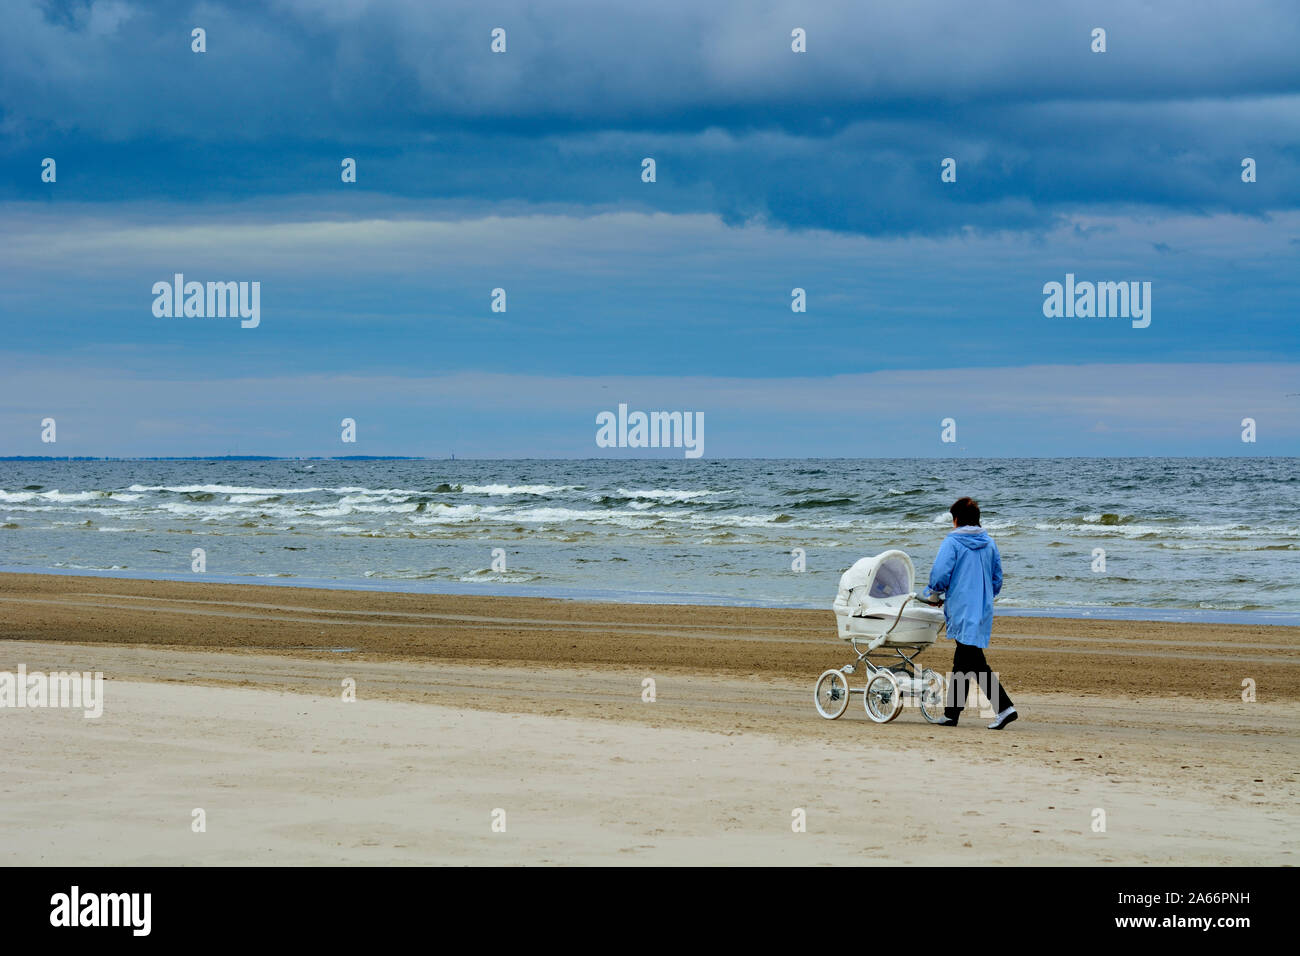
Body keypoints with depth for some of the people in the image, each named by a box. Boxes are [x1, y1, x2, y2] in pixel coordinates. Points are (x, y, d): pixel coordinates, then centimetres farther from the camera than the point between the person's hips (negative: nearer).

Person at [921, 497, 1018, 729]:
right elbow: (997, 581, 14)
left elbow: (940, 576, -14)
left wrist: (934, 595, 5)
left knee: (975, 663, -10)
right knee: (962, 663, 15)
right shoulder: (989, 544, 11)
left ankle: (1005, 708, -20)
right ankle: (951, 714, 20)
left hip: (962, 611, -7)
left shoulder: (952, 542, -7)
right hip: (983, 611, 7)